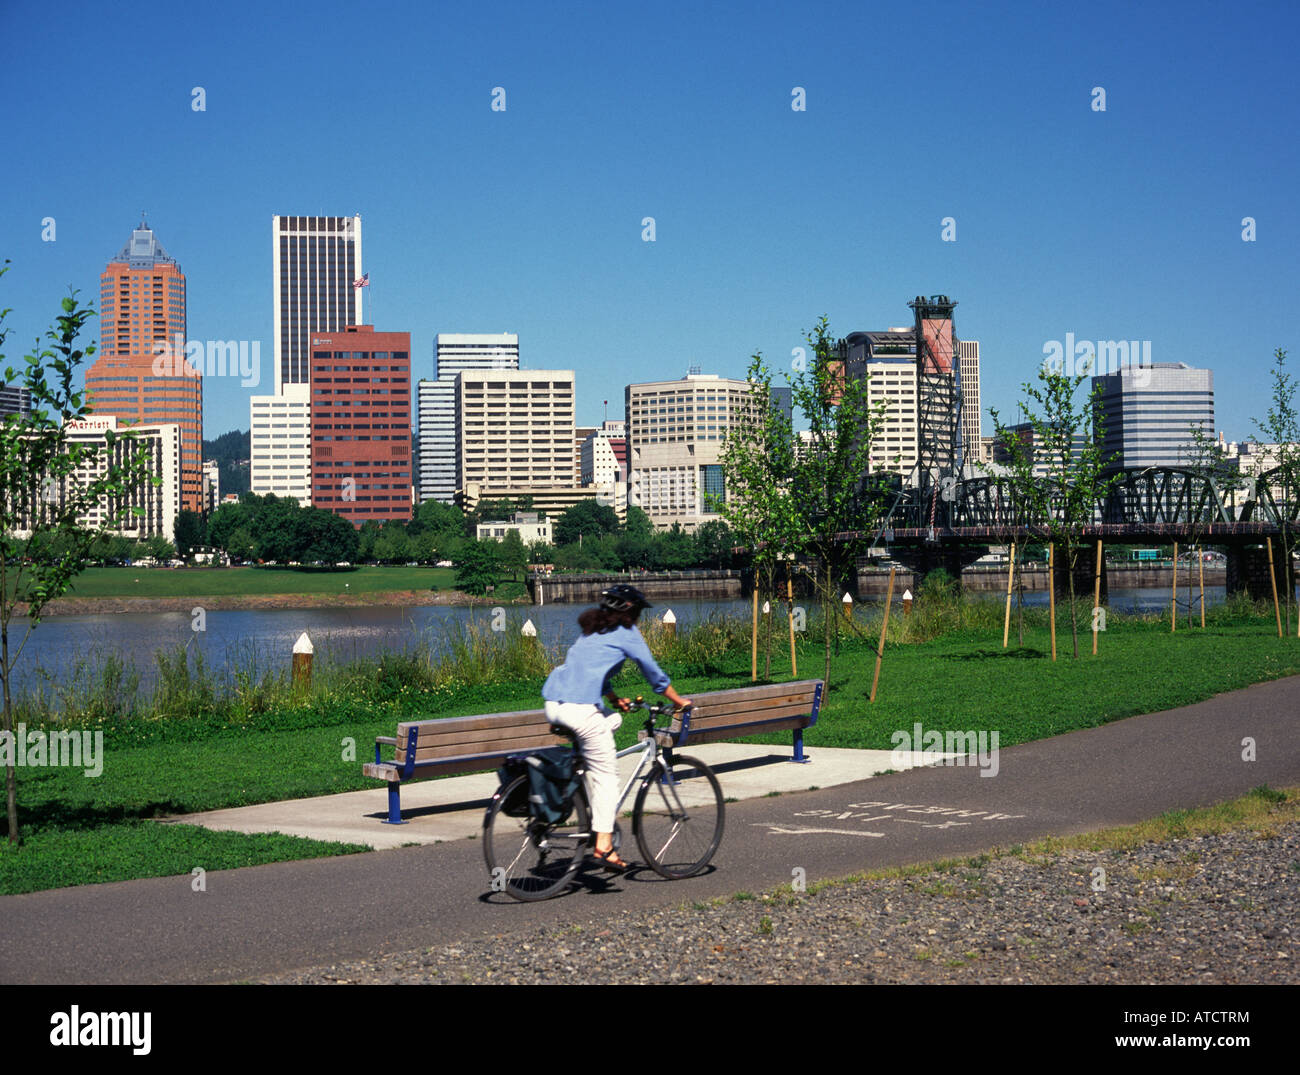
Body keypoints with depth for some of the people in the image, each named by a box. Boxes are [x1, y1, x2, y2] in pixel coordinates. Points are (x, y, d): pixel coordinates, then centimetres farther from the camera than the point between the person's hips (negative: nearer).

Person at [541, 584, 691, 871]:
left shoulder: (591, 631, 25)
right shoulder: (626, 632, 4)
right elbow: (652, 671, 8)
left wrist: (614, 700, 43)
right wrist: (679, 701, 19)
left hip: (553, 706, 8)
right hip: (581, 708, -8)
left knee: (613, 719, 30)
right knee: (607, 775, 0)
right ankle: (604, 846, -5)